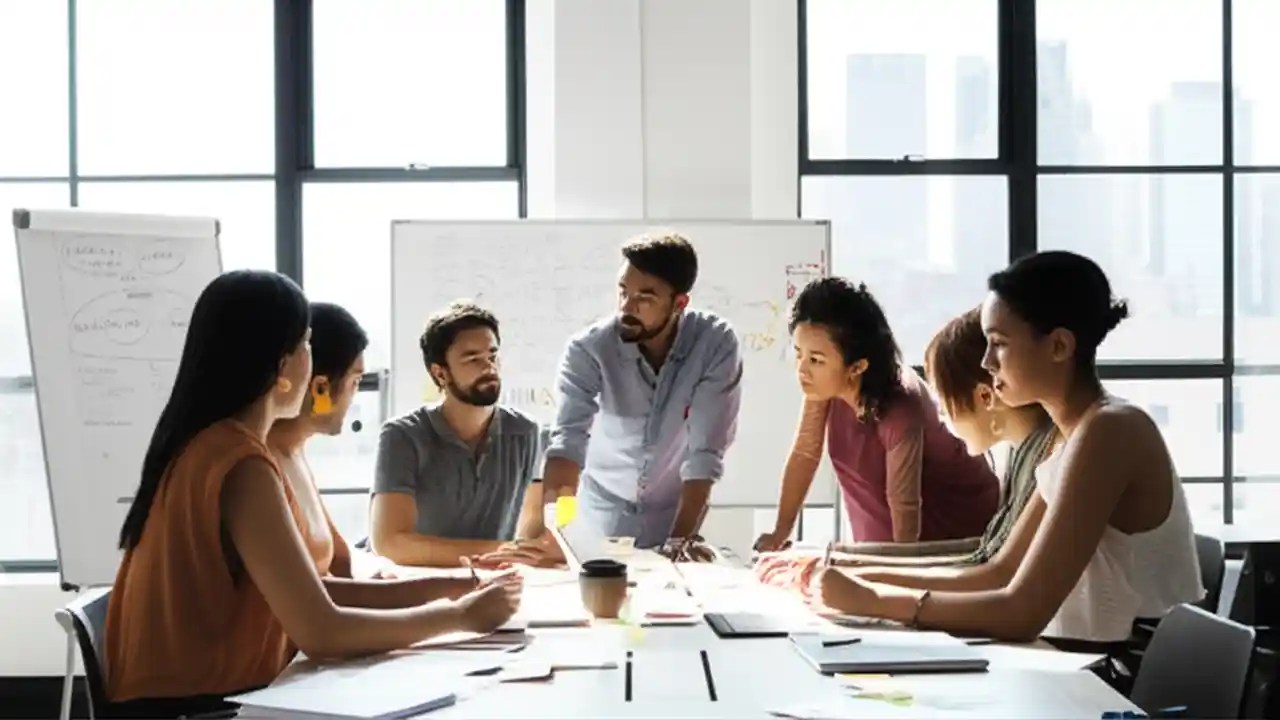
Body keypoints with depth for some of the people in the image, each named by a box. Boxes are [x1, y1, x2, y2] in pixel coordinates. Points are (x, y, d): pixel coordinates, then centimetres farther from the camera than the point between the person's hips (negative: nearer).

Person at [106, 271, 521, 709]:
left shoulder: (208, 443, 9)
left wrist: (433, 590, 2)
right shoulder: (241, 465, -19)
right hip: (202, 703, -8)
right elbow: (321, 632, -23)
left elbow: (304, 592, 8)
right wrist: (460, 615, -11)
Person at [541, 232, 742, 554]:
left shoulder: (716, 344, -20)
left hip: (678, 514, 0)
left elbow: (705, 452, -20)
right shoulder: (588, 349, -20)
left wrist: (682, 537, -27)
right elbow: (568, 441, -29)